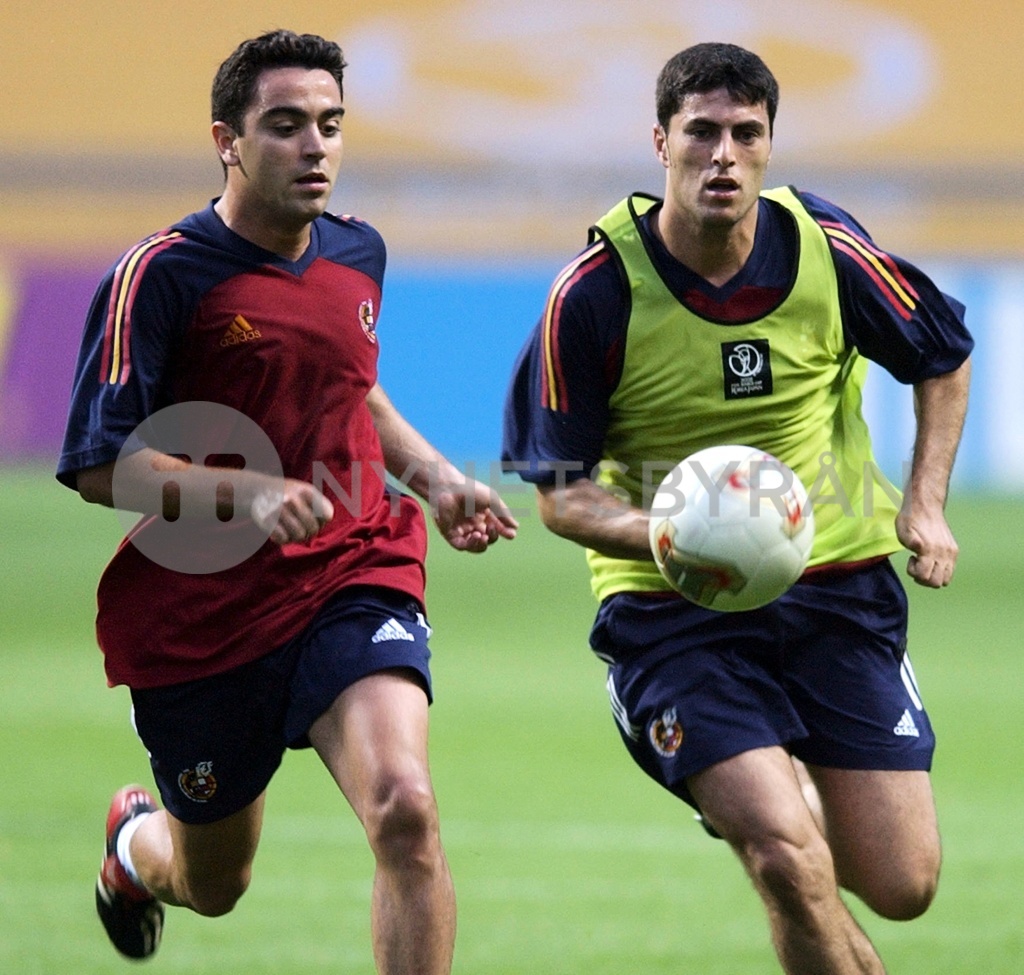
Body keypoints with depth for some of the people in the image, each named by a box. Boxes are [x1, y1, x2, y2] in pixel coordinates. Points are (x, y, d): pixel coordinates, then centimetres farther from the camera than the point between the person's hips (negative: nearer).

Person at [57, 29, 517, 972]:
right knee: (214, 884, 16)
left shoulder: (359, 255, 6)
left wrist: (436, 478, 12)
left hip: (354, 579, 3)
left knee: (405, 809, -25)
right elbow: (97, 465, -18)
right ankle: (134, 841, 55)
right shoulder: (160, 275, -14)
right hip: (199, 614, -3)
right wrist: (246, 492, -30)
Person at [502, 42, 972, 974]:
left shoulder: (826, 248, -8)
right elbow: (558, 490, -8)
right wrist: (661, 537, -27)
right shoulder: (594, 292, -14)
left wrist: (926, 503, -1)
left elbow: (943, 355, 11)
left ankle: (781, 800, 35)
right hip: (672, 613, -3)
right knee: (791, 863, -22)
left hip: (837, 583, 3)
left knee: (901, 886, 1)